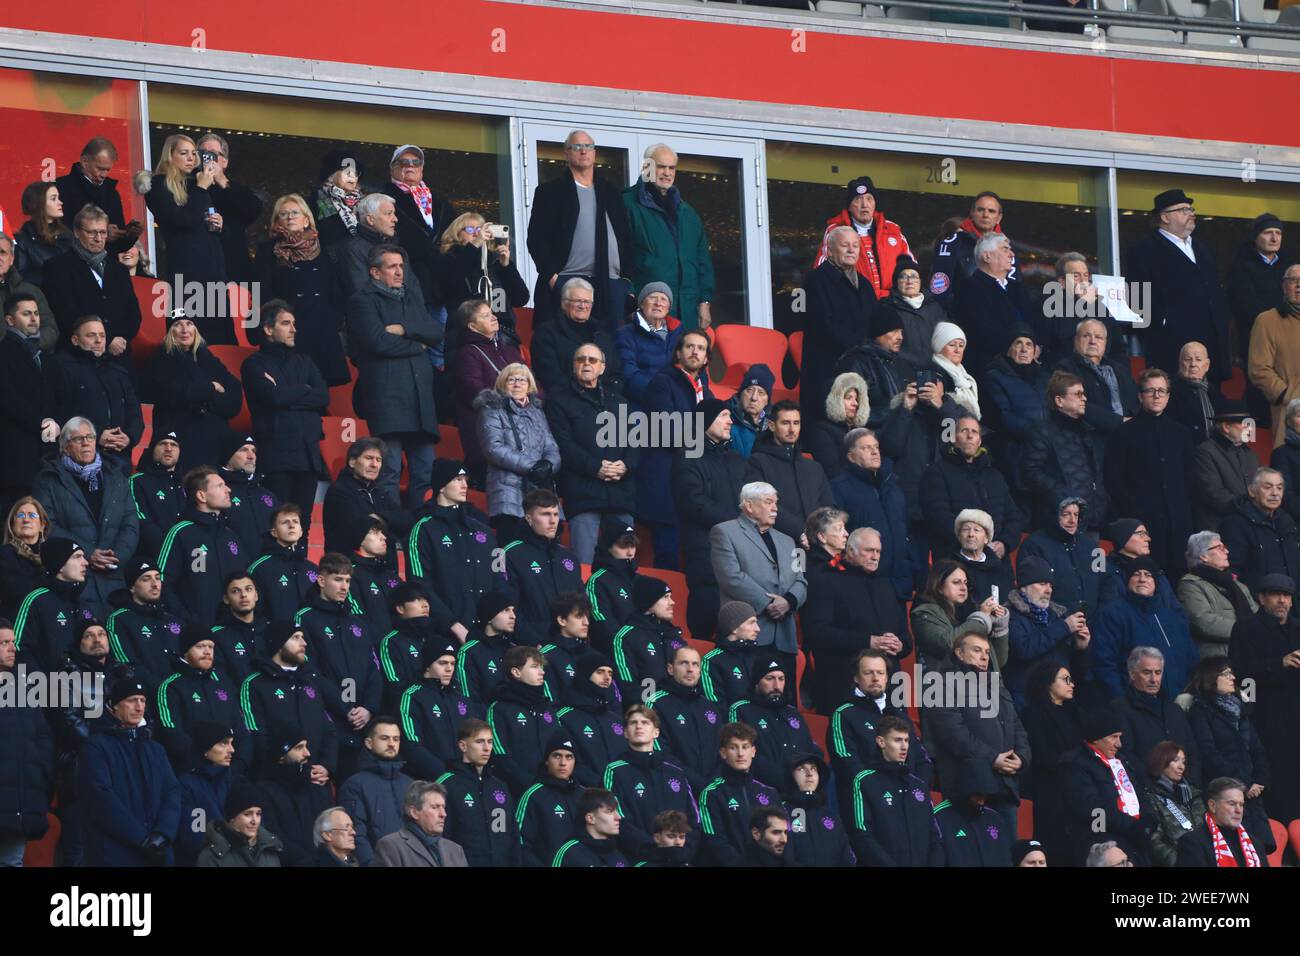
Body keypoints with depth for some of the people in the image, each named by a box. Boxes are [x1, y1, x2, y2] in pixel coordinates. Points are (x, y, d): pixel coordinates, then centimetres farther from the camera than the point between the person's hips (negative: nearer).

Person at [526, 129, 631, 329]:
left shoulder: (610, 192, 19)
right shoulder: (549, 191, 7)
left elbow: (627, 237, 18)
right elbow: (536, 239, 0)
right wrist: (551, 275, -11)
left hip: (611, 284, 4)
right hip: (567, 282, -4)